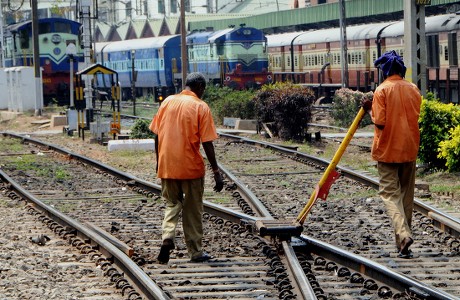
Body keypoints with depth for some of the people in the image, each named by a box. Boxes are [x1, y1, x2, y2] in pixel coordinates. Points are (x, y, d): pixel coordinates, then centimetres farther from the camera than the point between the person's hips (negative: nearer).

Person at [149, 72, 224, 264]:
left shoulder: (167, 102, 4)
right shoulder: (200, 107, -8)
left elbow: (157, 135, 7)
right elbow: (207, 143, -11)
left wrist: (158, 161, 19)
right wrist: (216, 172, -7)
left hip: (167, 166, 3)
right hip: (191, 167, -3)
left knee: (172, 203, 17)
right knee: (193, 210, 9)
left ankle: (167, 237, -7)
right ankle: (196, 252, 15)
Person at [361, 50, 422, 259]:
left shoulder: (382, 90, -12)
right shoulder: (413, 90, 4)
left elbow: (379, 122, -17)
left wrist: (370, 109, 0)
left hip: (387, 150, -5)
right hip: (410, 148, 5)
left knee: (390, 193, -3)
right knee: (406, 193, 12)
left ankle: (403, 234, -24)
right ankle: (403, 242, 16)